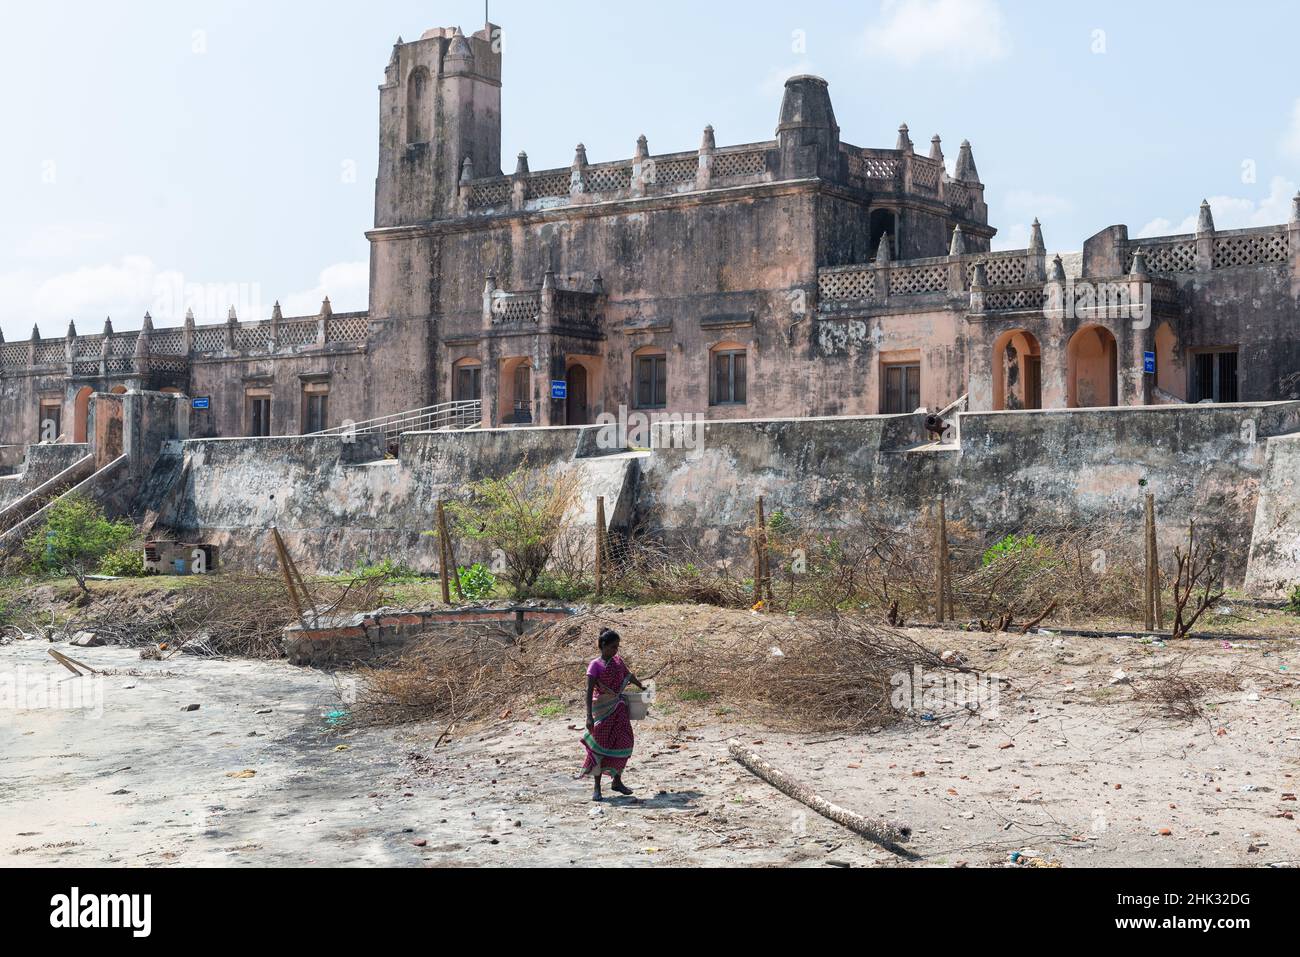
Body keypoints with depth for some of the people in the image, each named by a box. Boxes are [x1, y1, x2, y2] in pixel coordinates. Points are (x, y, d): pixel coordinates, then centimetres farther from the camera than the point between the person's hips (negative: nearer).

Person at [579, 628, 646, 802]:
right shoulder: (595, 665, -12)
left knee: (624, 742, 6)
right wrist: (589, 716, -25)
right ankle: (597, 788, 5)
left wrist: (641, 686, 16)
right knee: (601, 746, -2)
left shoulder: (618, 661, 6)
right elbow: (589, 691, -18)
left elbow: (628, 675, 27)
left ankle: (617, 780, 23)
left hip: (619, 707, 6)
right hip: (603, 709, -6)